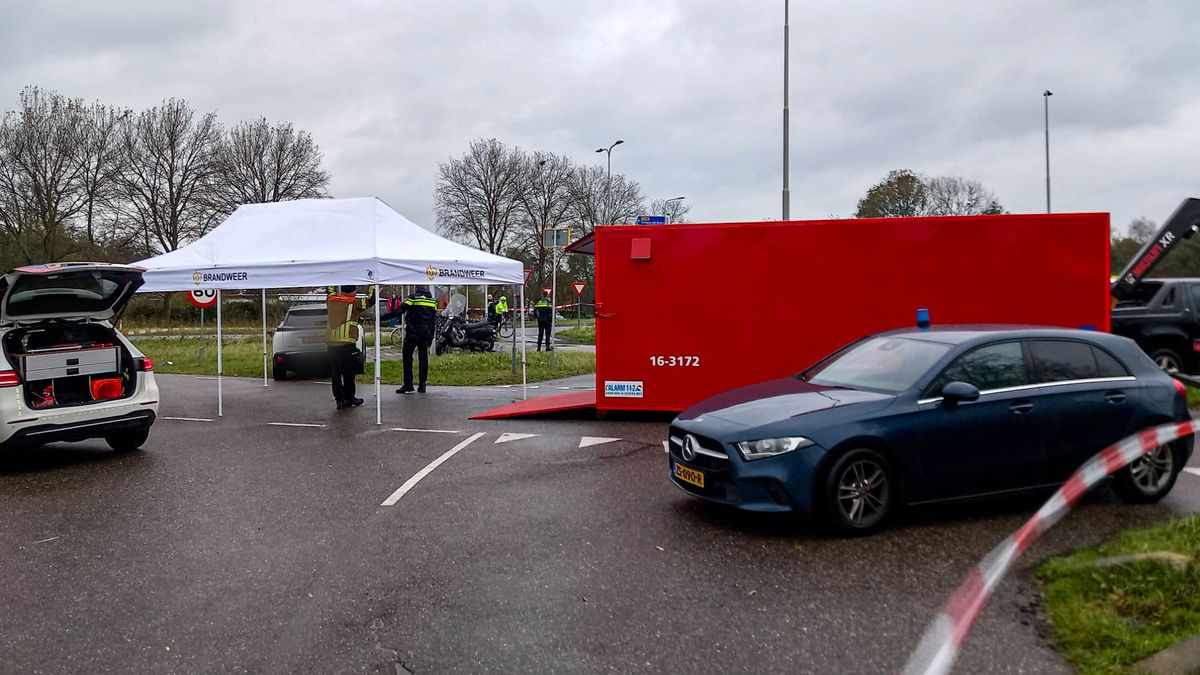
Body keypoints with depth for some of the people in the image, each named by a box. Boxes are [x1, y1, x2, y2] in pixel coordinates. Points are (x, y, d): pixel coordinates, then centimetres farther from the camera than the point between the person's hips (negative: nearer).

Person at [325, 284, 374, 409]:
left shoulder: (331, 300, 10)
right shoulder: (354, 303, -5)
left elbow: (331, 291, 31)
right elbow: (371, 300, -7)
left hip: (331, 343, 5)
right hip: (347, 343, -5)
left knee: (335, 372, 7)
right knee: (349, 372, 6)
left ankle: (339, 399, 9)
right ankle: (349, 399, 12)